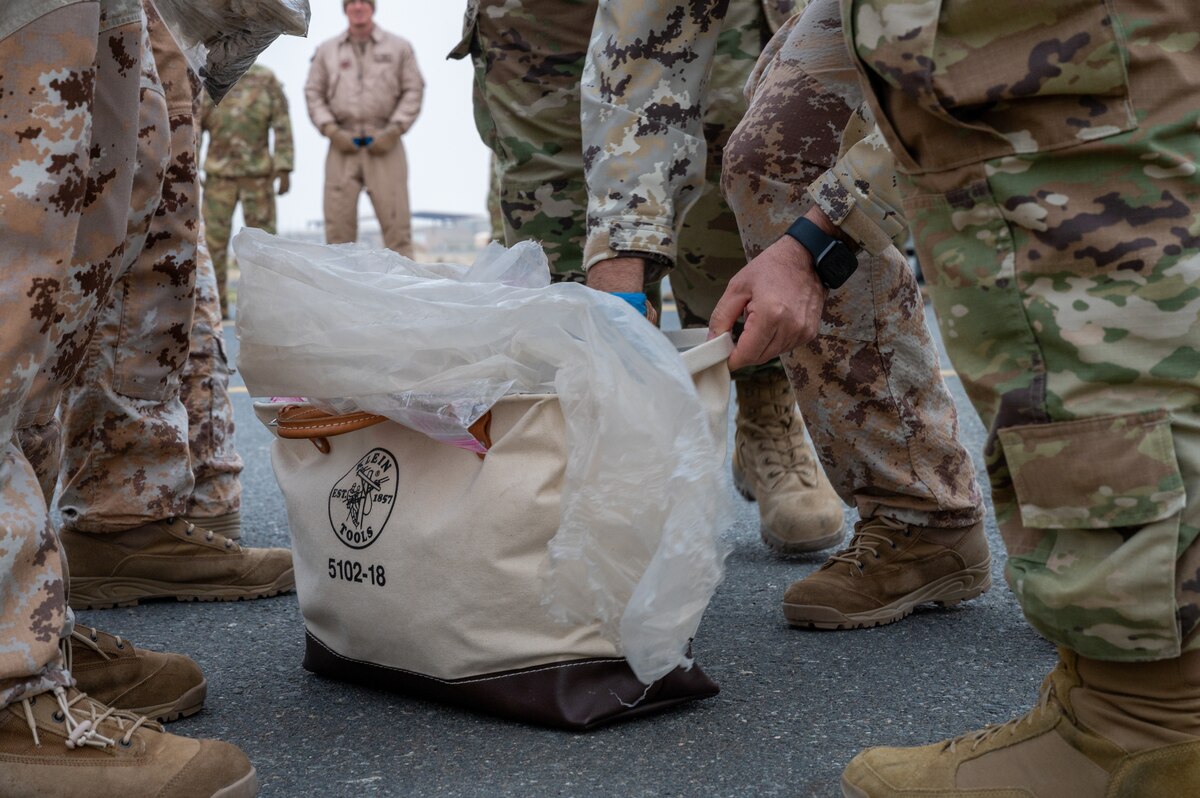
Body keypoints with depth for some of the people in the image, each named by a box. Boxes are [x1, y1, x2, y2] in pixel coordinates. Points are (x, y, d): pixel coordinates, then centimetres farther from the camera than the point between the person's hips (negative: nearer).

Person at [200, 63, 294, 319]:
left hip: (258, 174, -1)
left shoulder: (265, 79, 2)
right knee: (213, 239, -3)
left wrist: (284, 169, -8)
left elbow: (282, 126, -1)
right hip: (219, 175, 1)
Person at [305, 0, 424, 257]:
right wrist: (331, 130, -3)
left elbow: (413, 90, 4)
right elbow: (313, 93, 11)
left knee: (395, 218, -6)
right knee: (338, 219, 0)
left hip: (383, 146, -2)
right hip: (343, 145, 2)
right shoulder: (327, 50, 11)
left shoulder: (399, 47, 7)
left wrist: (394, 131, -6)